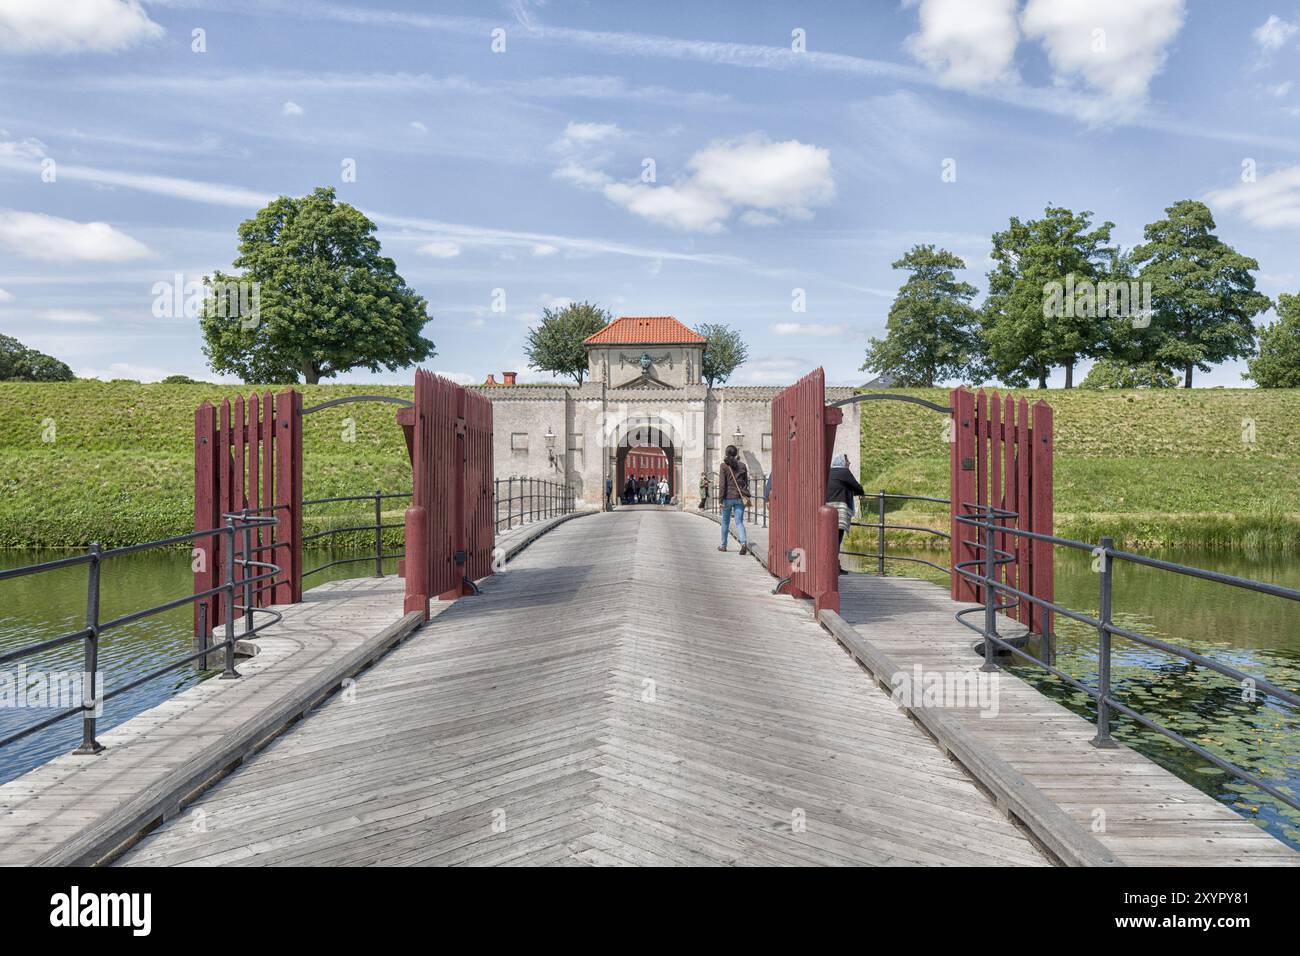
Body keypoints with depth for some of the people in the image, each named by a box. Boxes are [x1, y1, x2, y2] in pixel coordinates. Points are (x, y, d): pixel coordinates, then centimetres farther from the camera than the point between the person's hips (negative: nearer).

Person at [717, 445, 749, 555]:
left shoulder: (724, 466, -6)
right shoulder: (742, 465, 5)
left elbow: (722, 484, -10)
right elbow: (746, 482, 10)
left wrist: (721, 499, -8)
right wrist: (746, 495, 17)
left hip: (728, 497, -2)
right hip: (740, 497, 2)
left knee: (725, 522, 13)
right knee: (739, 522, 1)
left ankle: (723, 545, 24)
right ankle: (744, 543, -22)